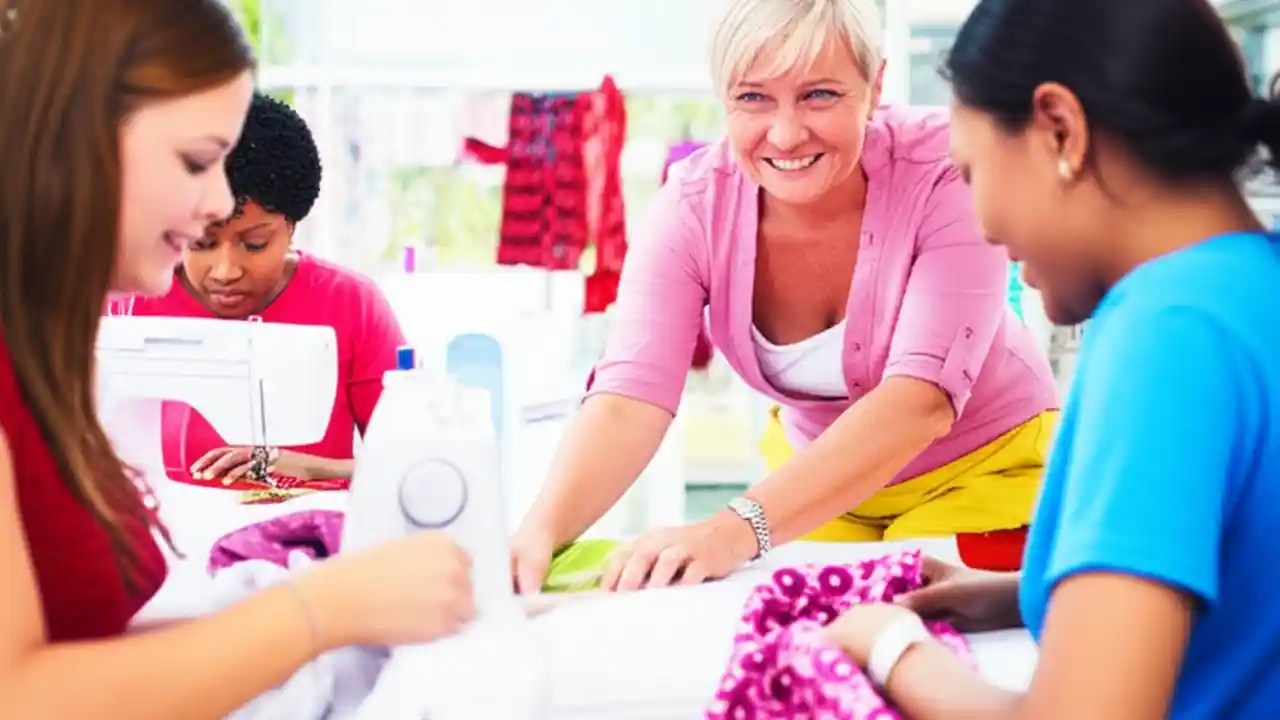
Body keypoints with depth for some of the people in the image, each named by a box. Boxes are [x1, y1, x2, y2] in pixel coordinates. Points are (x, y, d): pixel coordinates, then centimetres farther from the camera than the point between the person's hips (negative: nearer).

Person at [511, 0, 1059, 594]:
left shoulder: (945, 173, -28)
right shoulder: (696, 202, -20)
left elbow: (923, 396, -37)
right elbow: (631, 397, -29)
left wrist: (740, 528, -51)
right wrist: (543, 530, -50)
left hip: (983, 464, -2)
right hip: (817, 476, 2)